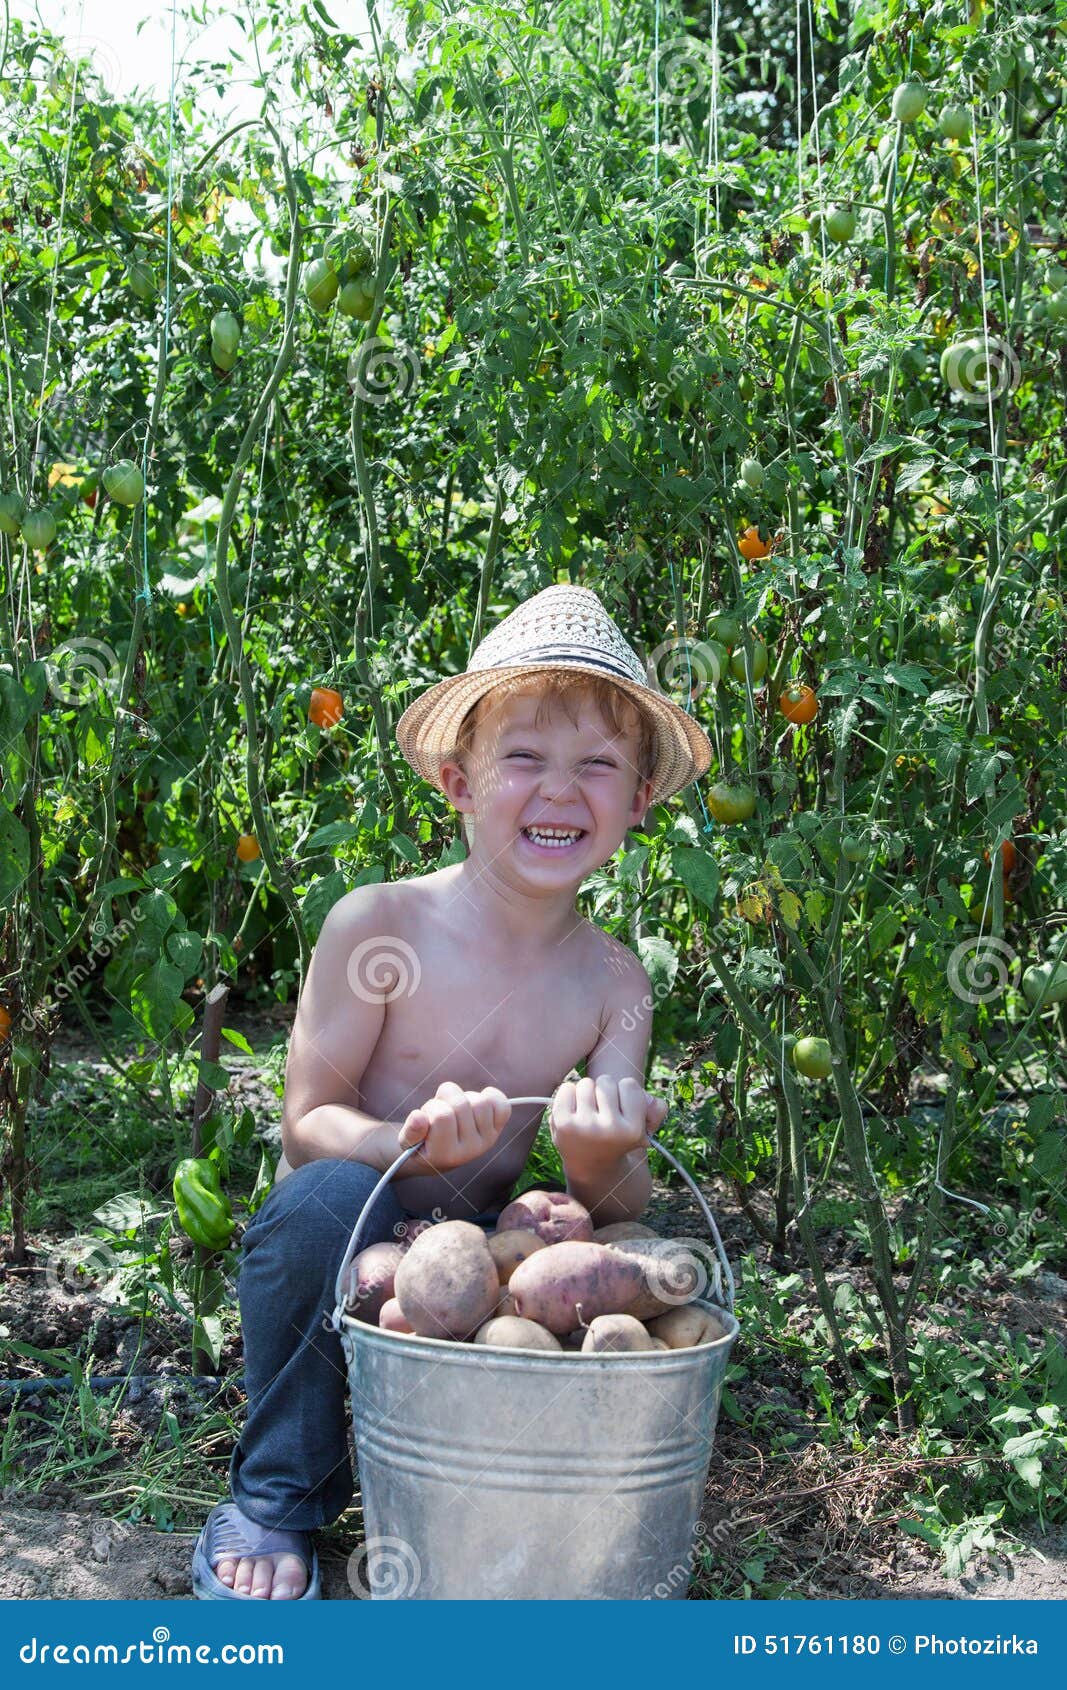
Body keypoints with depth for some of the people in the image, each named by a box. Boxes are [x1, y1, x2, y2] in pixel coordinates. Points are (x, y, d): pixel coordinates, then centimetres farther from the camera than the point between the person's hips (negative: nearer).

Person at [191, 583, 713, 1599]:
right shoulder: (380, 924, -16)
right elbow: (305, 1122, -13)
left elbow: (622, 1209, -9)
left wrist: (599, 1163, -34)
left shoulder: (615, 983, -6)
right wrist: (410, 1145, -35)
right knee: (330, 1193, -34)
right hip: (341, 1249, -2)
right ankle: (273, 1497, -10)